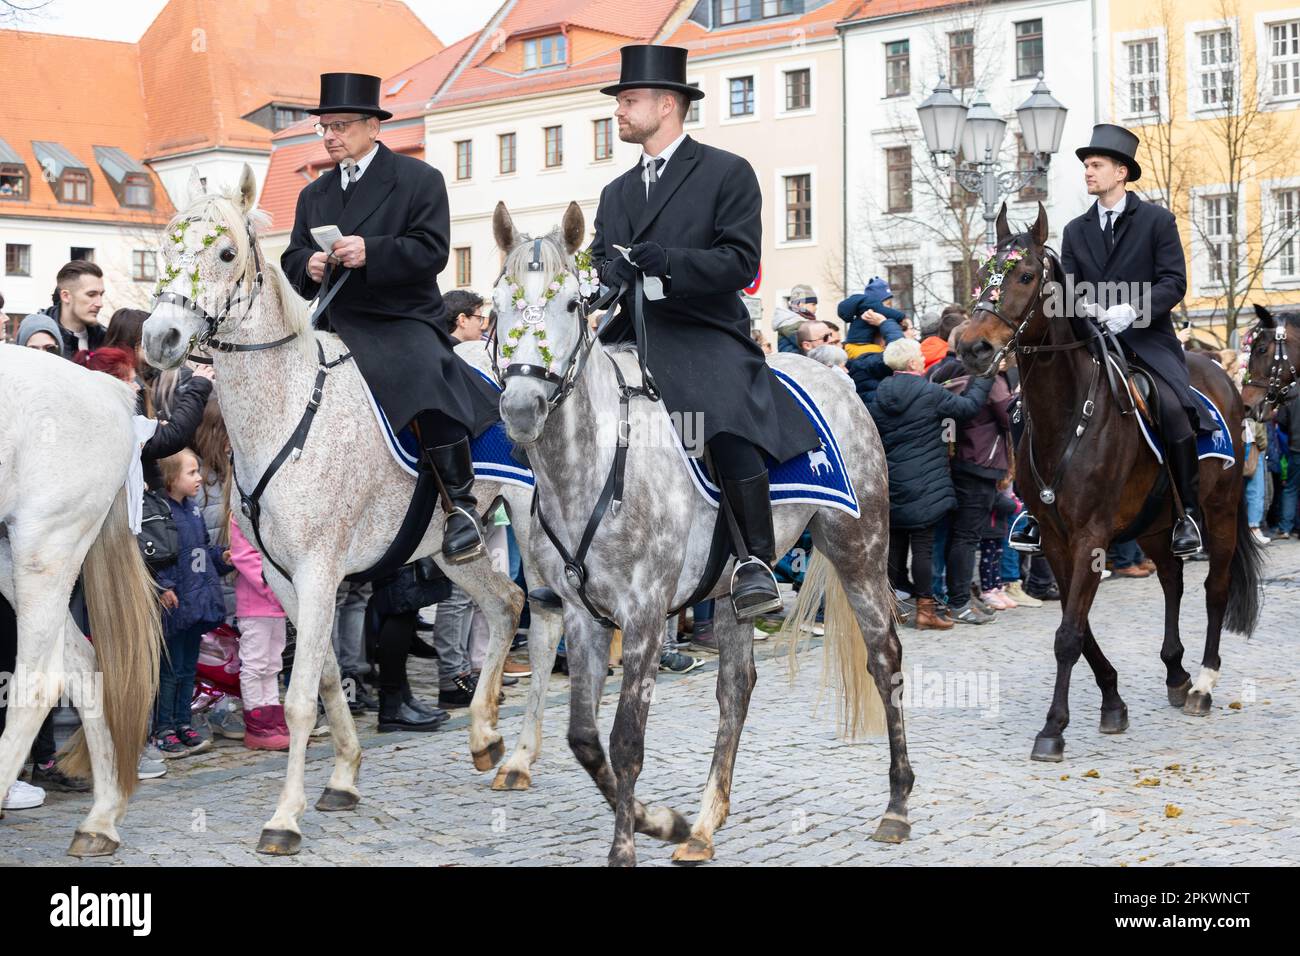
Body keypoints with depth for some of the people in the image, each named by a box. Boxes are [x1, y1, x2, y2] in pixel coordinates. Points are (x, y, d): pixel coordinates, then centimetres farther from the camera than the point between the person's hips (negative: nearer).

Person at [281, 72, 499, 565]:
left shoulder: (419, 179, 2)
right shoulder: (314, 195, 20)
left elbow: (432, 251, -9)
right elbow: (292, 260, 19)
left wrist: (370, 252, -24)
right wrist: (308, 266, -7)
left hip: (403, 321, -6)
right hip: (335, 326, 6)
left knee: (427, 378, -33)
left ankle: (461, 507, -24)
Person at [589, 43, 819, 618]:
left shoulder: (727, 172, 5)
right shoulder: (616, 193, 24)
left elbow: (740, 262, -6)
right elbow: (600, 261, 14)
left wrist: (670, 263, -20)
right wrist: (612, 272, -11)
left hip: (704, 332, -6)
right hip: (632, 333, 6)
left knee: (727, 423, -32)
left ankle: (756, 565, -23)